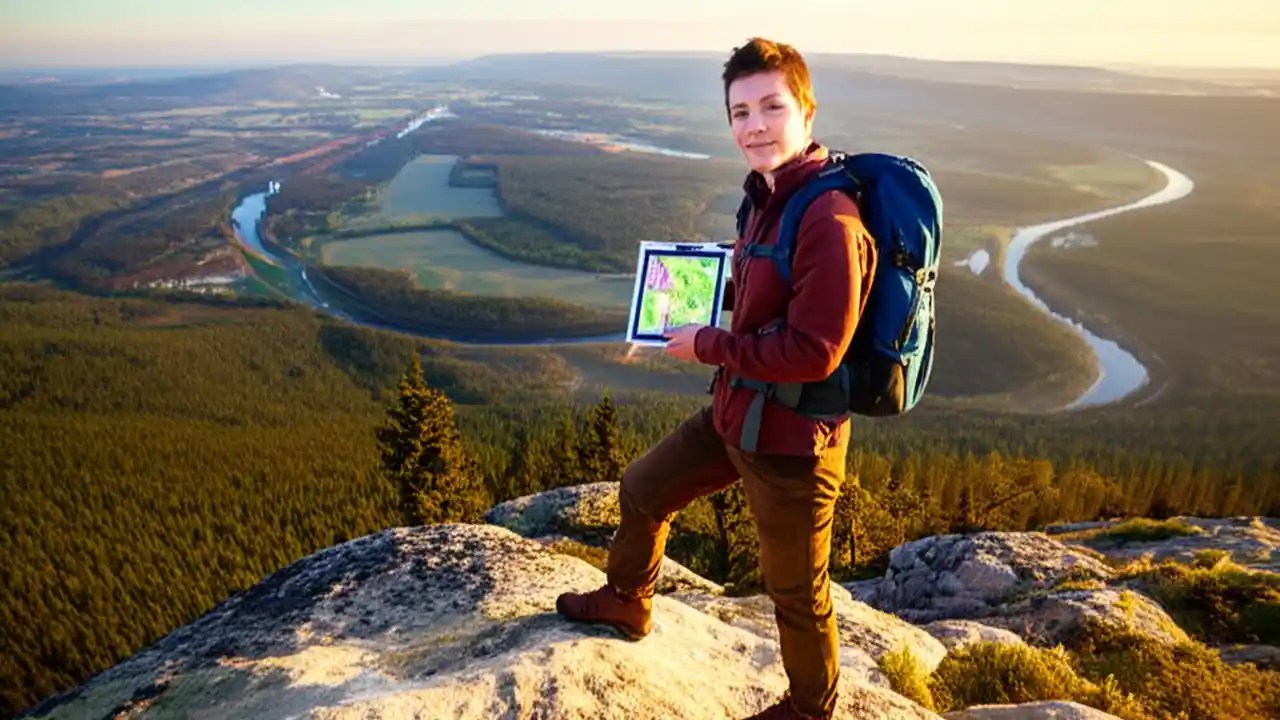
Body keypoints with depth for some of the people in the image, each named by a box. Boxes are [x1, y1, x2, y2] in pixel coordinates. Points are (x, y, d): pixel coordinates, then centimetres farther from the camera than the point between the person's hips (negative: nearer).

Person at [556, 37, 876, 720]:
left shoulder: (829, 220, -26)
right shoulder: (766, 193, 3)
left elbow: (814, 350, -28)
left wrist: (706, 345, -18)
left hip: (790, 440, -9)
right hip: (732, 414, 9)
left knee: (796, 591, 13)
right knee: (641, 489, 24)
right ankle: (626, 602, 52)